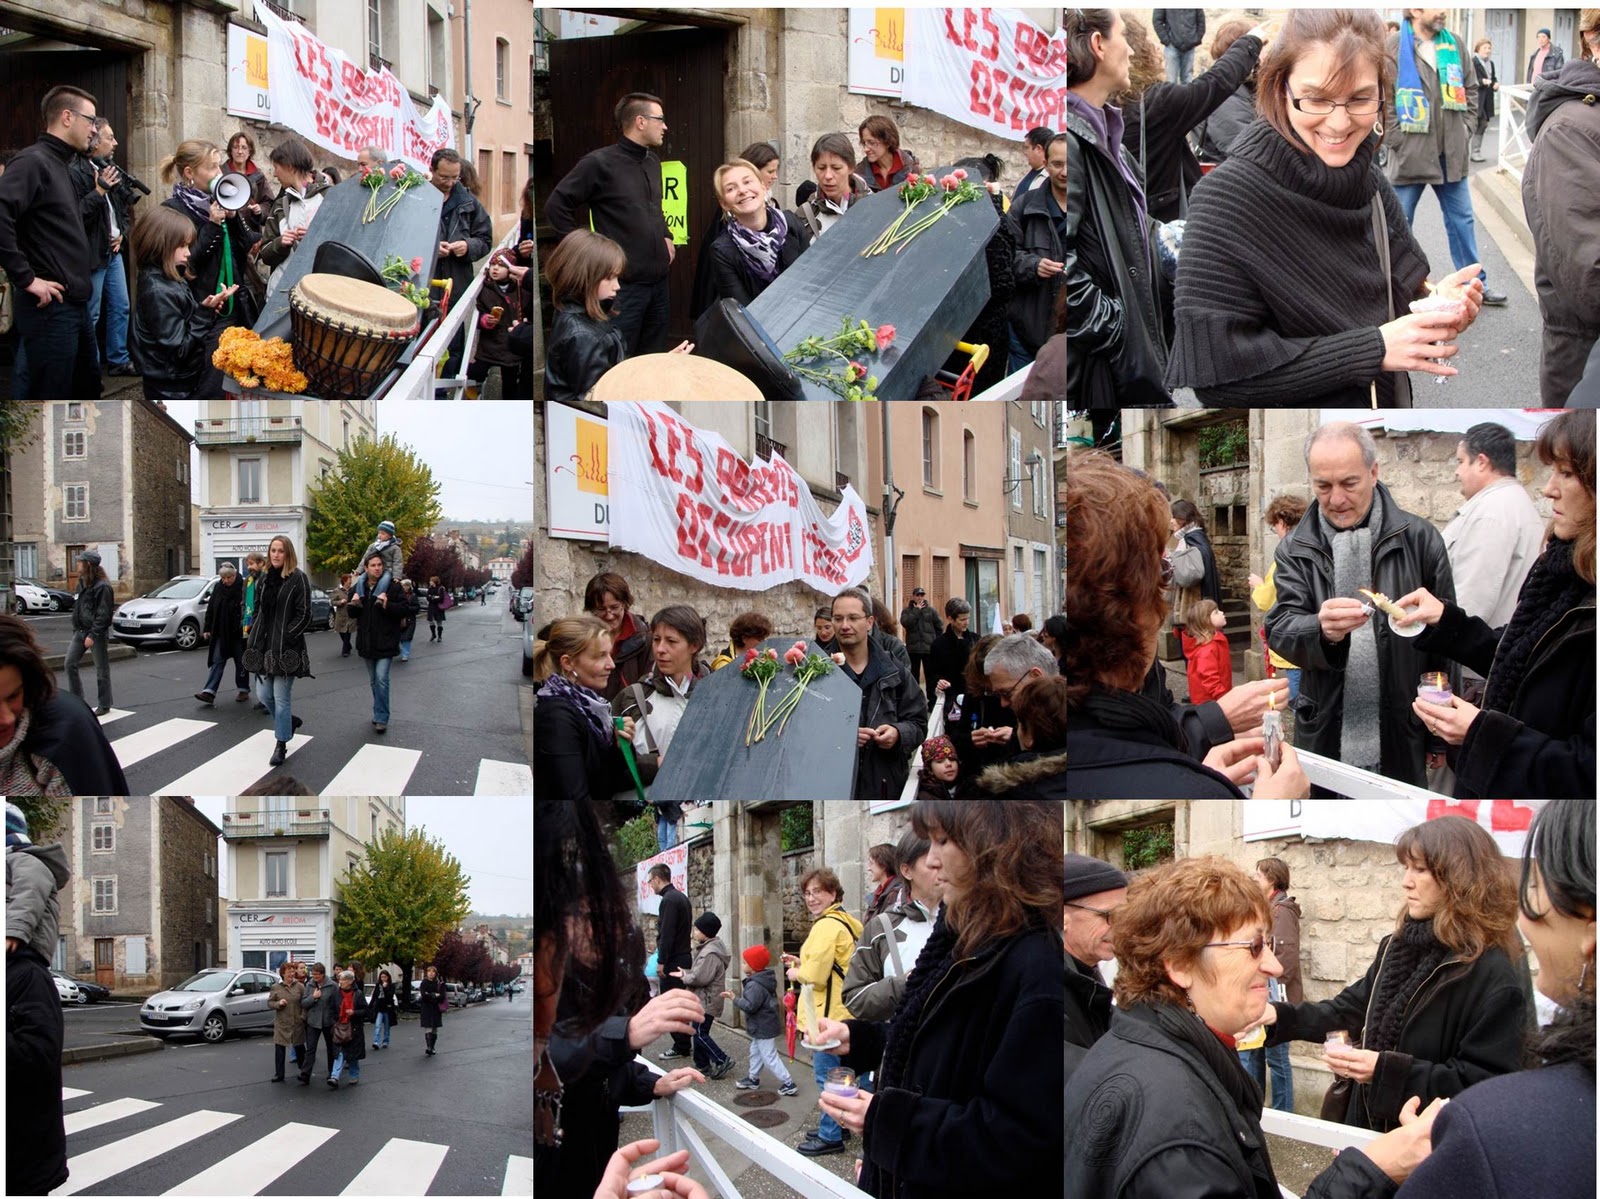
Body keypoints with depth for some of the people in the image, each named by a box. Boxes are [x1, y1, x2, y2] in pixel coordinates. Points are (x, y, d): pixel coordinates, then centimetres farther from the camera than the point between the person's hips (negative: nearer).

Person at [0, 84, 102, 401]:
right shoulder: (32, 162, -13)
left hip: (75, 305, 10)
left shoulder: (62, 165, 18)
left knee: (87, 392, 19)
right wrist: (26, 279, -24)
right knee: (51, 396, -6)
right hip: (50, 307, -10)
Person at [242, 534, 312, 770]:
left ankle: (281, 746, 8)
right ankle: (290, 721, 36)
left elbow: (304, 615, -11)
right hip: (266, 645, 7)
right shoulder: (265, 578, 12)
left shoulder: (298, 579, -9)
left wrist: (286, 638, -17)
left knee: (281, 698, -4)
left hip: (286, 649, -7)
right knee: (264, 694, 9)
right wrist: (254, 635, 9)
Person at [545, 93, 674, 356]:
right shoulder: (600, 162, -10)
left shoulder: (653, 163, 14)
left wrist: (666, 237, 15)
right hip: (623, 285, -8)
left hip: (659, 282, 8)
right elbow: (556, 207, -9)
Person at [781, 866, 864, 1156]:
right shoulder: (844, 922, 16)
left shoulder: (827, 925, -17)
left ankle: (830, 1136, 1)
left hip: (827, 1013, -11)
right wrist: (801, 963, 14)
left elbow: (816, 975, -22)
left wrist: (796, 973, -3)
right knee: (834, 1074, 19)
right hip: (839, 1011, 11)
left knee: (827, 1075, -4)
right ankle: (834, 1126, 29)